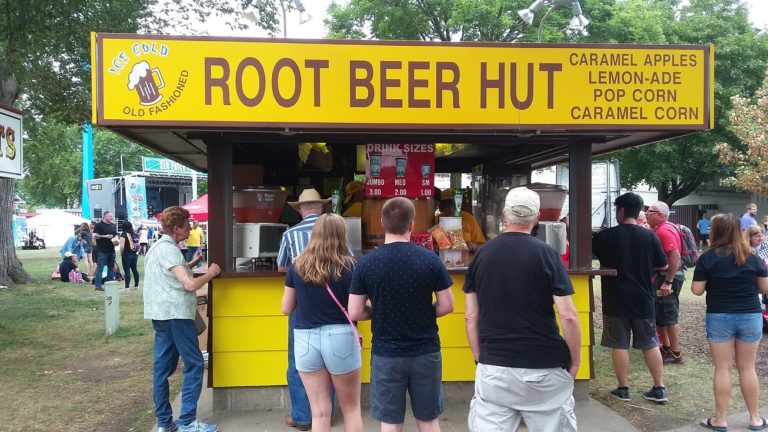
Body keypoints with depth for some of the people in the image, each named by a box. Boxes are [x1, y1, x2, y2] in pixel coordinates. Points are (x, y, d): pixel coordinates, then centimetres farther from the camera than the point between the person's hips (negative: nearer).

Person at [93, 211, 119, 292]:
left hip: (111, 250, 7)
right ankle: (98, 285, -4)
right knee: (100, 268, -6)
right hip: (102, 251, -7)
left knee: (111, 267, 13)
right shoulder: (99, 225, -5)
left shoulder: (113, 225, 15)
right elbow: (94, 236, -11)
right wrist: (105, 236, -19)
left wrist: (116, 239, 1)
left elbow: (116, 235, 23)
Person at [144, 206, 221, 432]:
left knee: (163, 366, 9)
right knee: (194, 364, -5)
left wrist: (189, 265, 17)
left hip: (162, 314, 10)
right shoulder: (168, 249, -16)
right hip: (175, 314, -10)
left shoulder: (159, 246, 16)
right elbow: (190, 285, -23)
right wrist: (210, 273, -7)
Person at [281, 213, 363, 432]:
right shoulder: (348, 266, -7)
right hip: (340, 337, -2)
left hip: (305, 339, 2)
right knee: (351, 408, 15)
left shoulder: (298, 266, 2)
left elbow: (286, 309, 8)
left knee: (319, 411, 10)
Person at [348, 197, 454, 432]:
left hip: (386, 354, 0)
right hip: (426, 351, 1)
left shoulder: (366, 263, -9)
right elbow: (447, 306, -4)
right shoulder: (430, 259, -9)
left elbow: (355, 312, -7)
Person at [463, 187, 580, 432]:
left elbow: (471, 317, 5)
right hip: (544, 368, -2)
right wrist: (575, 360, 2)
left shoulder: (481, 255, 3)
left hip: (493, 368, 2)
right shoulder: (546, 255, -7)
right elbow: (568, 317, -11)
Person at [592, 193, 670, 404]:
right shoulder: (649, 236, -3)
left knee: (619, 344, 6)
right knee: (650, 344, 12)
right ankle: (659, 388, 16)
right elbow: (663, 266, 5)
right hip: (644, 299, 3)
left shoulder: (607, 236, -10)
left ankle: (623, 389, 12)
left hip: (616, 300, -3)